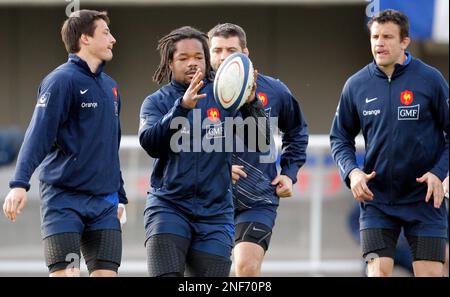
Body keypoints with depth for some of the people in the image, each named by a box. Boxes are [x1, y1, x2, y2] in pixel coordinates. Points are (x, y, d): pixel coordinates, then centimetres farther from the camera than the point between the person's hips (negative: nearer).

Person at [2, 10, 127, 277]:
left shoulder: (110, 86, 16)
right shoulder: (62, 80, -7)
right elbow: (38, 134, -16)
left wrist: (119, 195, 27)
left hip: (104, 202, 7)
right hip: (63, 200, -6)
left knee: (106, 273, -2)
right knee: (65, 274, -11)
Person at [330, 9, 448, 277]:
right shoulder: (356, 85, 2)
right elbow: (341, 137, 12)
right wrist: (352, 172, -6)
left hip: (425, 198, -2)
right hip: (376, 198, 2)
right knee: (378, 271, -9)